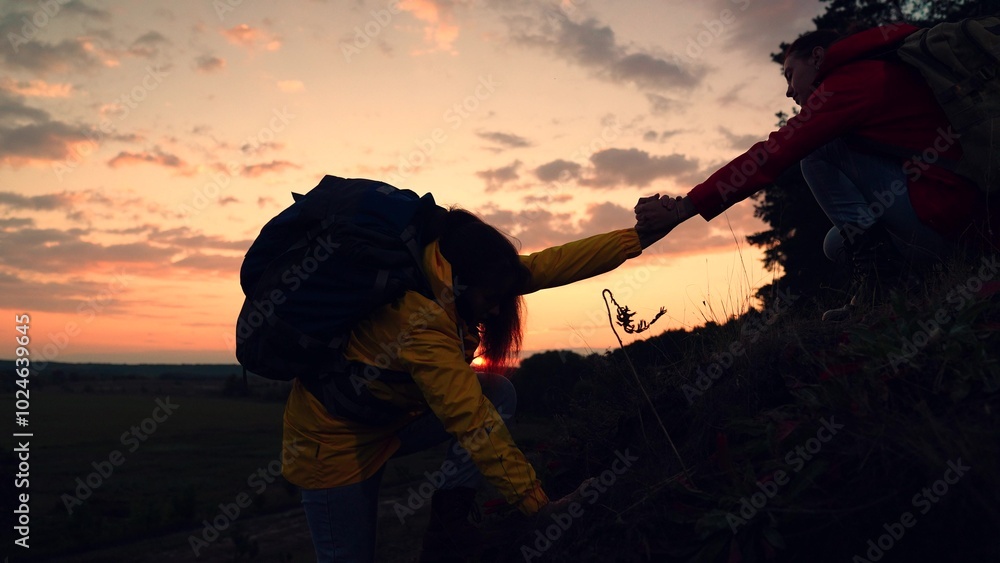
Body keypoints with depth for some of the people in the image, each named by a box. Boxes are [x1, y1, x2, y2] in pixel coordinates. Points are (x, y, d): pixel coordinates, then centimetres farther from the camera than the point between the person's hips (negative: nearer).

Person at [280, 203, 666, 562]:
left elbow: (549, 264, -12)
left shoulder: (451, 276, -12)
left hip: (393, 415, 8)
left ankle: (448, 524, -1)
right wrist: (538, 505, -31)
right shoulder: (419, 320, -36)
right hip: (336, 440, -8)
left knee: (498, 394, -6)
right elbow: (474, 423, -35)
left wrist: (642, 234, -14)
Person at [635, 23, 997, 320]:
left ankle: (873, 272, -13)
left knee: (817, 153, -9)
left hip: (936, 214, -10)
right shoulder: (879, 71, 19)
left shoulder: (852, 80, -11)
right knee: (836, 245, 23)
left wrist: (683, 208, -19)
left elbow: (772, 156, -19)